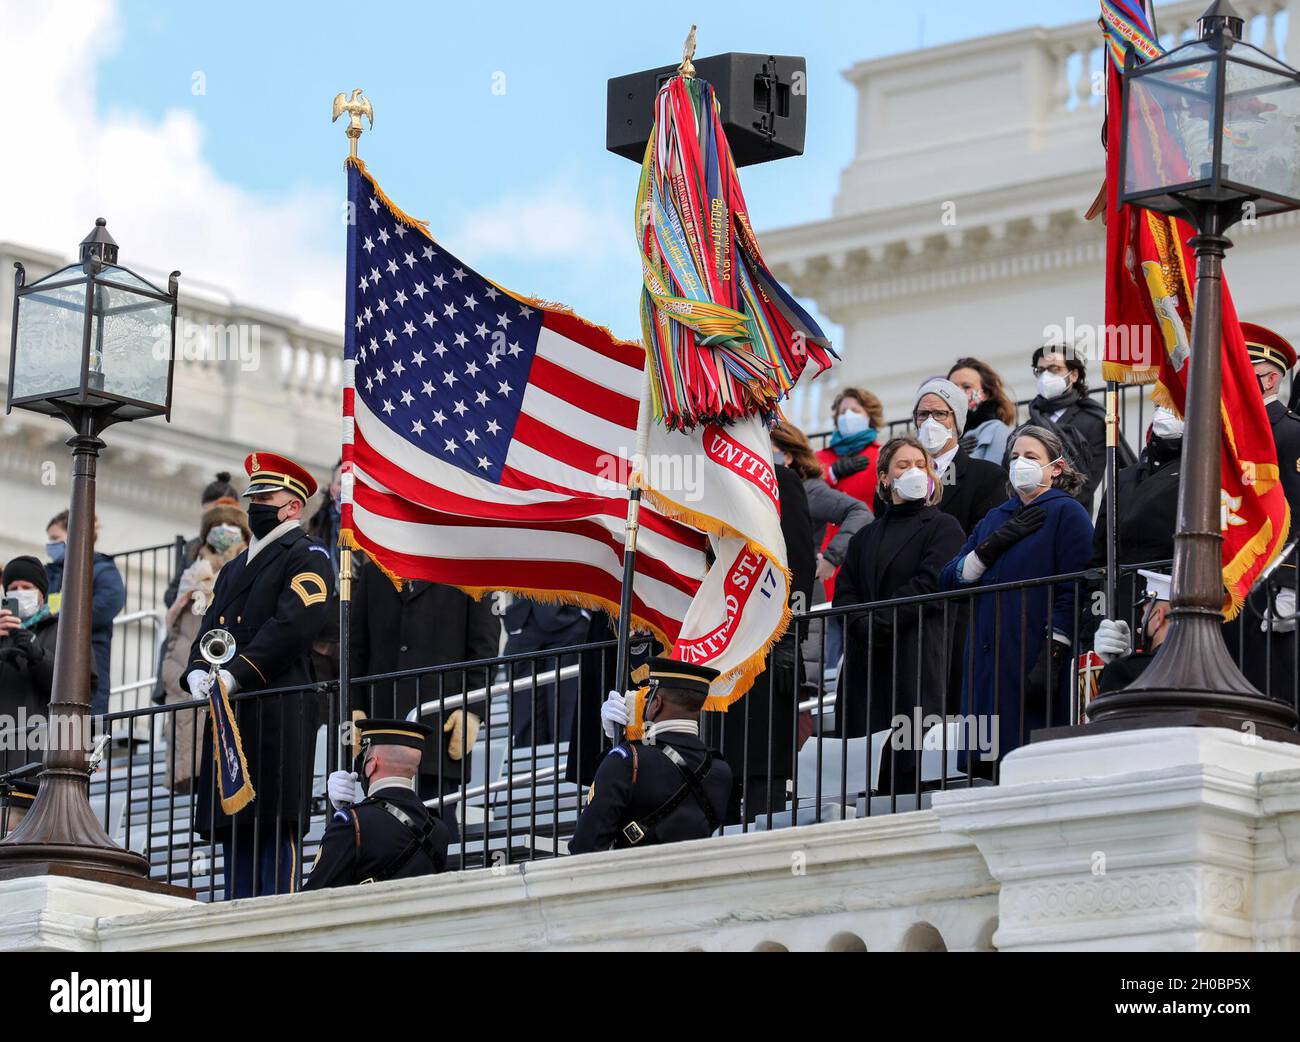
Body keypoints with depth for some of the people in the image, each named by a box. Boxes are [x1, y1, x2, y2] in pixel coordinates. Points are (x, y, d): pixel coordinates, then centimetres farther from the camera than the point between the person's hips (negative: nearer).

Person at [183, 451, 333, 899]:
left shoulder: (307, 556, 0)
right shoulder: (235, 568, 27)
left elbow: (292, 626, -13)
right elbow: (209, 627, 20)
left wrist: (234, 675, -19)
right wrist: (198, 672, -3)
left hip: (279, 710, -8)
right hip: (230, 714, 8)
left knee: (276, 825, -11)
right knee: (234, 828, 6)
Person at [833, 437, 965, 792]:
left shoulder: (943, 527, 7)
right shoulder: (867, 536, 23)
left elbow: (930, 585, -6)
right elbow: (845, 591, 12)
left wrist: (880, 624, -11)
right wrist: (863, 628, -8)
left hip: (918, 658, -5)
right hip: (866, 662, 5)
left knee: (911, 764, -12)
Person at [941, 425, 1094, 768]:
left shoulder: (1067, 513, 1)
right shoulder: (995, 518, 22)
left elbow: (1072, 593, -9)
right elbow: (950, 580, 12)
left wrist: (1051, 660, -18)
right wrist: (993, 546, -4)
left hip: (1032, 661, -6)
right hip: (986, 665, 6)